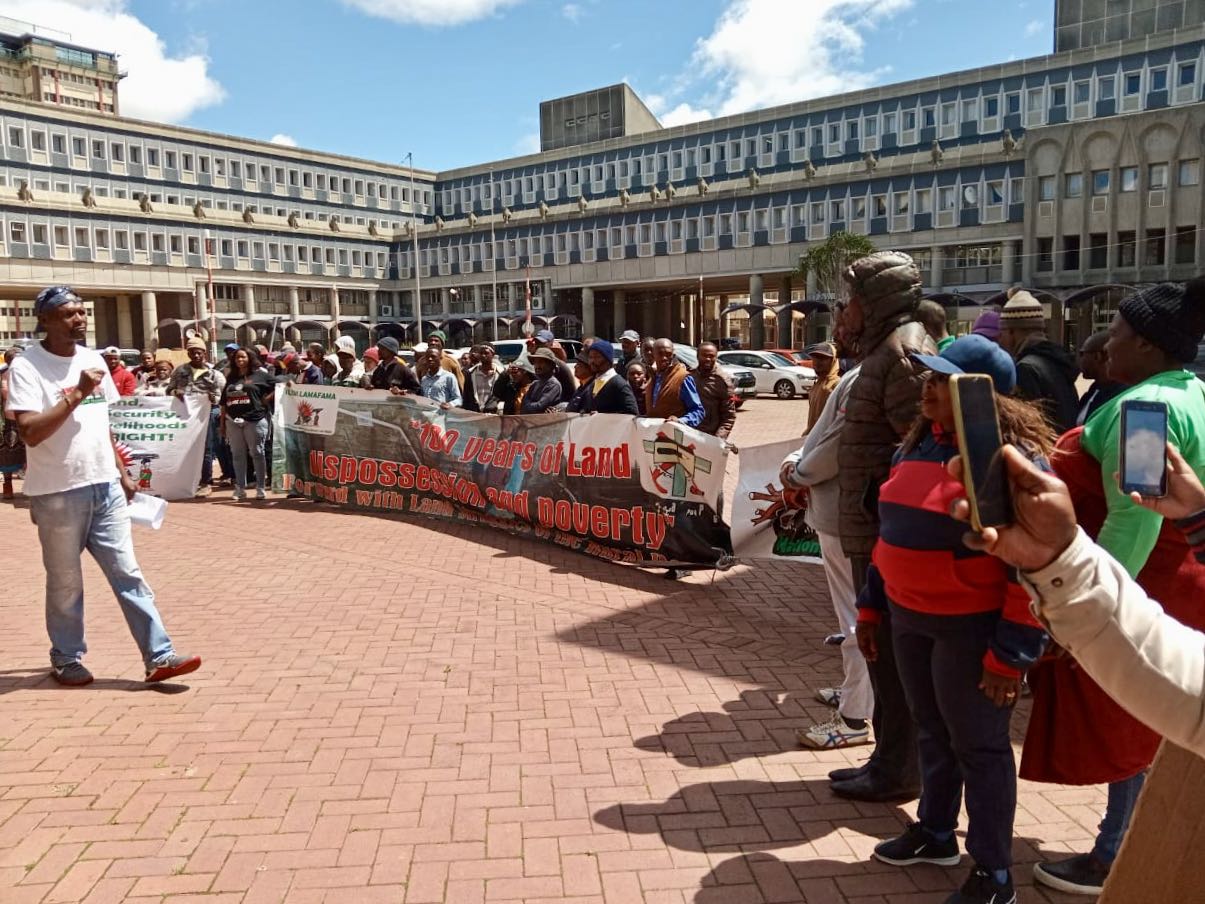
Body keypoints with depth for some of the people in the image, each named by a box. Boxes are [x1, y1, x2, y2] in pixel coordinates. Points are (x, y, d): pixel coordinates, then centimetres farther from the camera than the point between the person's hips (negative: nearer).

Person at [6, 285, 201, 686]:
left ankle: (158, 657, 4)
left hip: (104, 487, 5)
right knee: (65, 582, 9)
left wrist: (122, 473, 16)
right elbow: (30, 432, -20)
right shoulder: (26, 366, -10)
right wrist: (77, 393, -21)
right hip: (58, 494, -5)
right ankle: (66, 660, 27)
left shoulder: (94, 360, 10)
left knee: (128, 573, 3)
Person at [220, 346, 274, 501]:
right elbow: (224, 402, 17)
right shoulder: (231, 378, 16)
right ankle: (240, 489, 12)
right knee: (238, 455, 6)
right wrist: (222, 422, 12)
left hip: (255, 419, -4)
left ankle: (260, 488, 3)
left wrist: (263, 401, -7)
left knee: (257, 454, -1)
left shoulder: (260, 375, 3)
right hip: (233, 421, 5)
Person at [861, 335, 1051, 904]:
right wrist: (871, 605, 15)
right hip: (910, 617, 7)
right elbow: (894, 529, 15)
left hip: (971, 625, -7)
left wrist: (1011, 653, -20)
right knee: (932, 731, 20)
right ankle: (935, 832, 39)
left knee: (979, 745, 6)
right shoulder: (920, 442, 7)